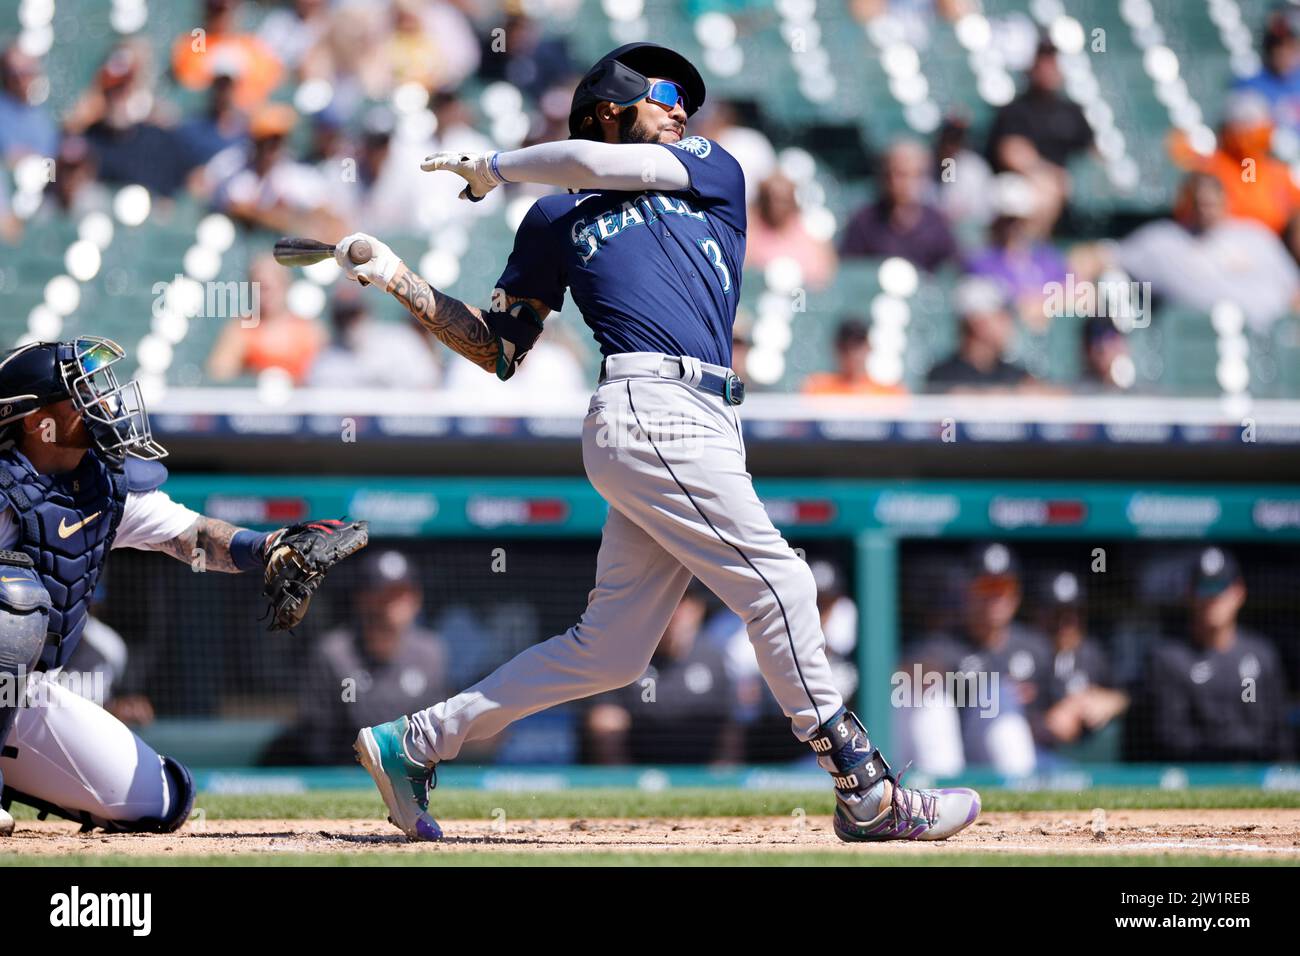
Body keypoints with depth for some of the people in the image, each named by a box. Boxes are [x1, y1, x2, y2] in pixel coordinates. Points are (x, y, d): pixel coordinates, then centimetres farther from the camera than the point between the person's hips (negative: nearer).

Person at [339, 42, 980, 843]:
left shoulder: (715, 171, 24)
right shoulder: (557, 220, 16)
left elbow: (594, 164, 6)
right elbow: (499, 351, 20)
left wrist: (496, 168, 18)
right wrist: (401, 280, 13)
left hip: (699, 427, 5)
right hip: (649, 408, -5)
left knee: (610, 650, 4)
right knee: (776, 583, -12)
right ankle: (866, 794, -8)